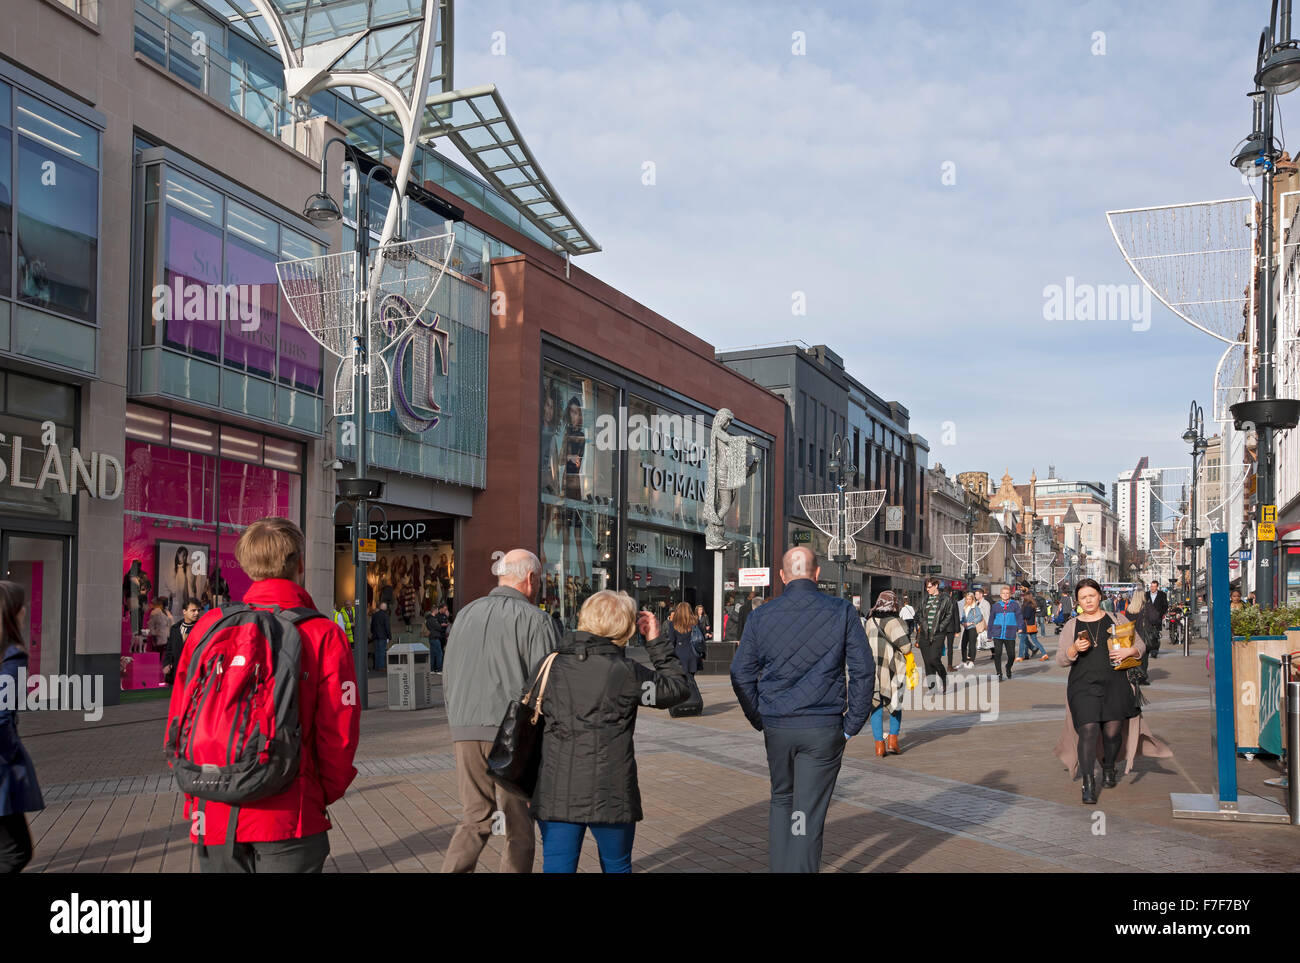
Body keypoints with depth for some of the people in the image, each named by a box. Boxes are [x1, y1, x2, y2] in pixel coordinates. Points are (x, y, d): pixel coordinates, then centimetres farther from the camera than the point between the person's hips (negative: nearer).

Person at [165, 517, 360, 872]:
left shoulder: (208, 626, 0)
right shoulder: (322, 634, -8)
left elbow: (179, 721, 3)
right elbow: (340, 732, -9)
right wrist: (325, 794, 9)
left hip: (213, 818, 3)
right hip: (289, 819, -3)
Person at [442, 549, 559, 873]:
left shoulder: (465, 614, 13)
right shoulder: (535, 619, -6)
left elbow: (448, 678, 17)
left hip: (466, 730, 5)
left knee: (474, 819, 12)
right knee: (519, 823, 8)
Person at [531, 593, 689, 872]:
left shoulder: (549, 666, 0)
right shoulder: (628, 672, -8)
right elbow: (679, 689, 5)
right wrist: (657, 642, 11)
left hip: (556, 794, 2)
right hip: (611, 796, -2)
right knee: (617, 867, 19)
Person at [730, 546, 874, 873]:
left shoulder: (760, 616, 1)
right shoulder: (842, 611, -4)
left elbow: (740, 673, 4)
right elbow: (862, 670, -5)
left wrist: (760, 720, 12)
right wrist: (852, 724, 2)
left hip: (776, 727, 2)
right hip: (824, 729, -2)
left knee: (781, 800, 22)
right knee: (808, 813, 3)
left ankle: (779, 867, 25)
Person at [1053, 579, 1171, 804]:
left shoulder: (1116, 619, 11)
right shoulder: (1071, 626, 9)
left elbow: (1140, 644, 15)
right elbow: (1060, 660, 5)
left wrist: (1128, 651, -7)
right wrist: (1074, 649, -15)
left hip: (1114, 684, 1)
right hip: (1084, 685, -1)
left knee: (1113, 731, 4)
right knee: (1088, 730, -12)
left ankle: (1109, 768, 33)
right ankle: (1088, 783, -8)